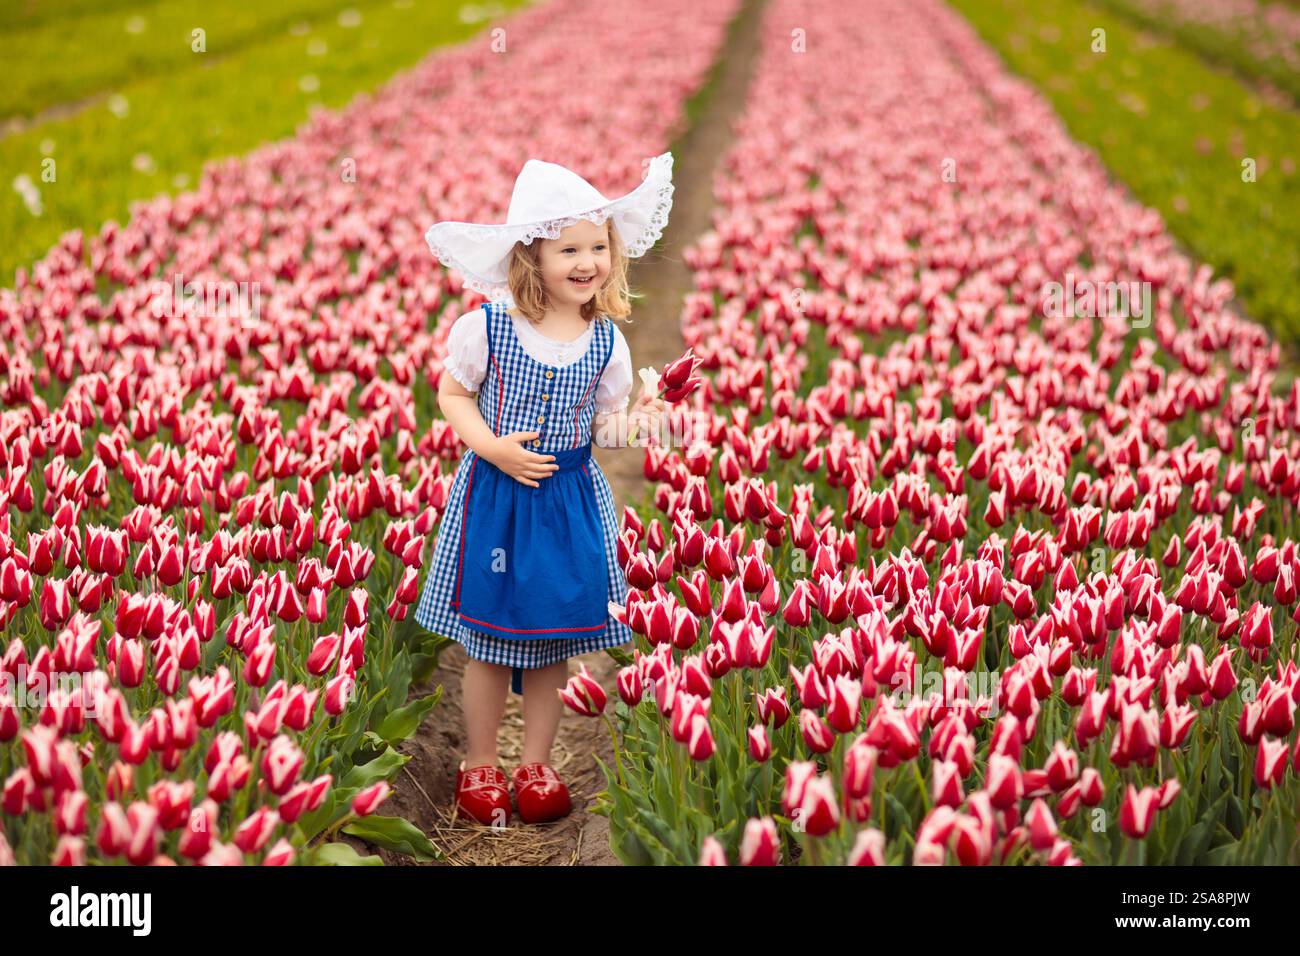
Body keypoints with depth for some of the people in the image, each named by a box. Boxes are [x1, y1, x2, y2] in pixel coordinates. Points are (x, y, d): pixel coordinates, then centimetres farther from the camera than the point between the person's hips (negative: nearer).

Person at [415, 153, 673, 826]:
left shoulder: (607, 341, -2)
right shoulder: (487, 326, -11)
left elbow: (603, 426, 6)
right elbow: (452, 394, -1)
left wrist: (638, 420, -16)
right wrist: (494, 447, -16)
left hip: (571, 498, 3)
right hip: (494, 493, -3)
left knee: (553, 642, 10)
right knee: (488, 644, 4)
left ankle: (536, 765, 27)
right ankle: (479, 766, 22)